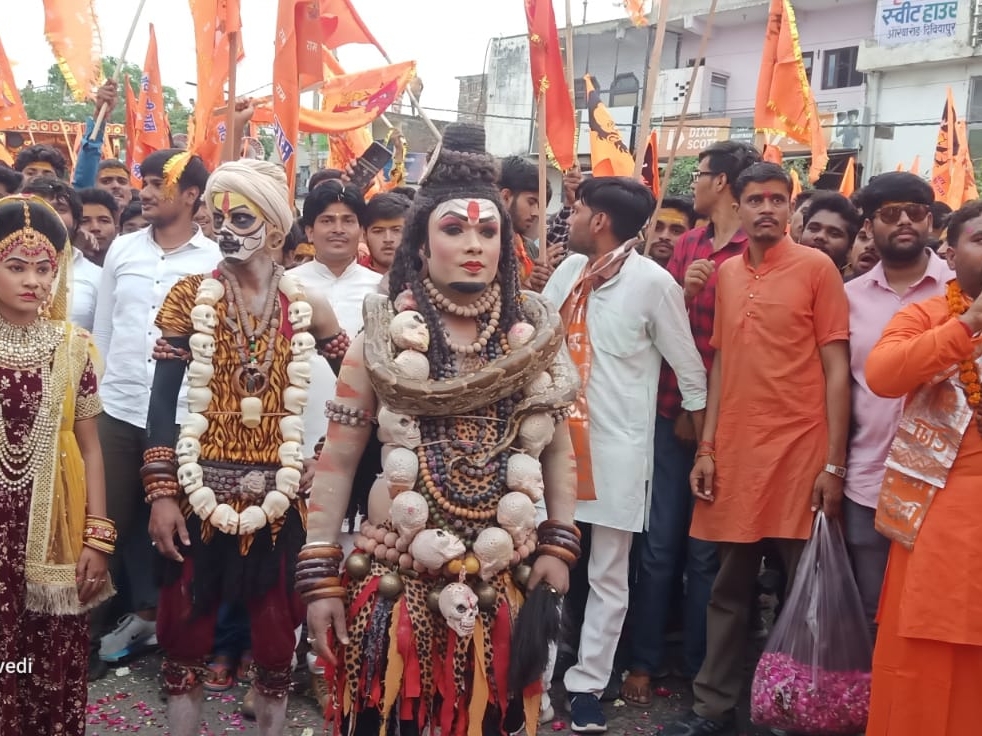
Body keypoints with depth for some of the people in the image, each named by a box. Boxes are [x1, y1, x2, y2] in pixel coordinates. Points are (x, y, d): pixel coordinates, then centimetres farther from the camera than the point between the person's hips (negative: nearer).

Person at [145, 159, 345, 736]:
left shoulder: (308, 309, 1)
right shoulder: (190, 296, -2)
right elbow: (163, 401, -2)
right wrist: (162, 492, -7)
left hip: (278, 492, 1)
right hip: (200, 486, 0)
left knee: (277, 631, 10)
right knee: (187, 627, 6)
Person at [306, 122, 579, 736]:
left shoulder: (534, 338, 2)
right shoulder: (382, 339, -3)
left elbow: (558, 452, 12)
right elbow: (336, 464, -2)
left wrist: (559, 548, 4)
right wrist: (321, 577, -5)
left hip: (501, 588, 2)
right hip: (397, 585, -2)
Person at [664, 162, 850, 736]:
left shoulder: (816, 267, -2)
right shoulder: (727, 274, 12)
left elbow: (837, 371, -4)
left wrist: (834, 463, -9)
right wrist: (706, 447, 7)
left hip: (799, 453, -4)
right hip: (734, 453, 4)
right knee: (729, 589, 11)